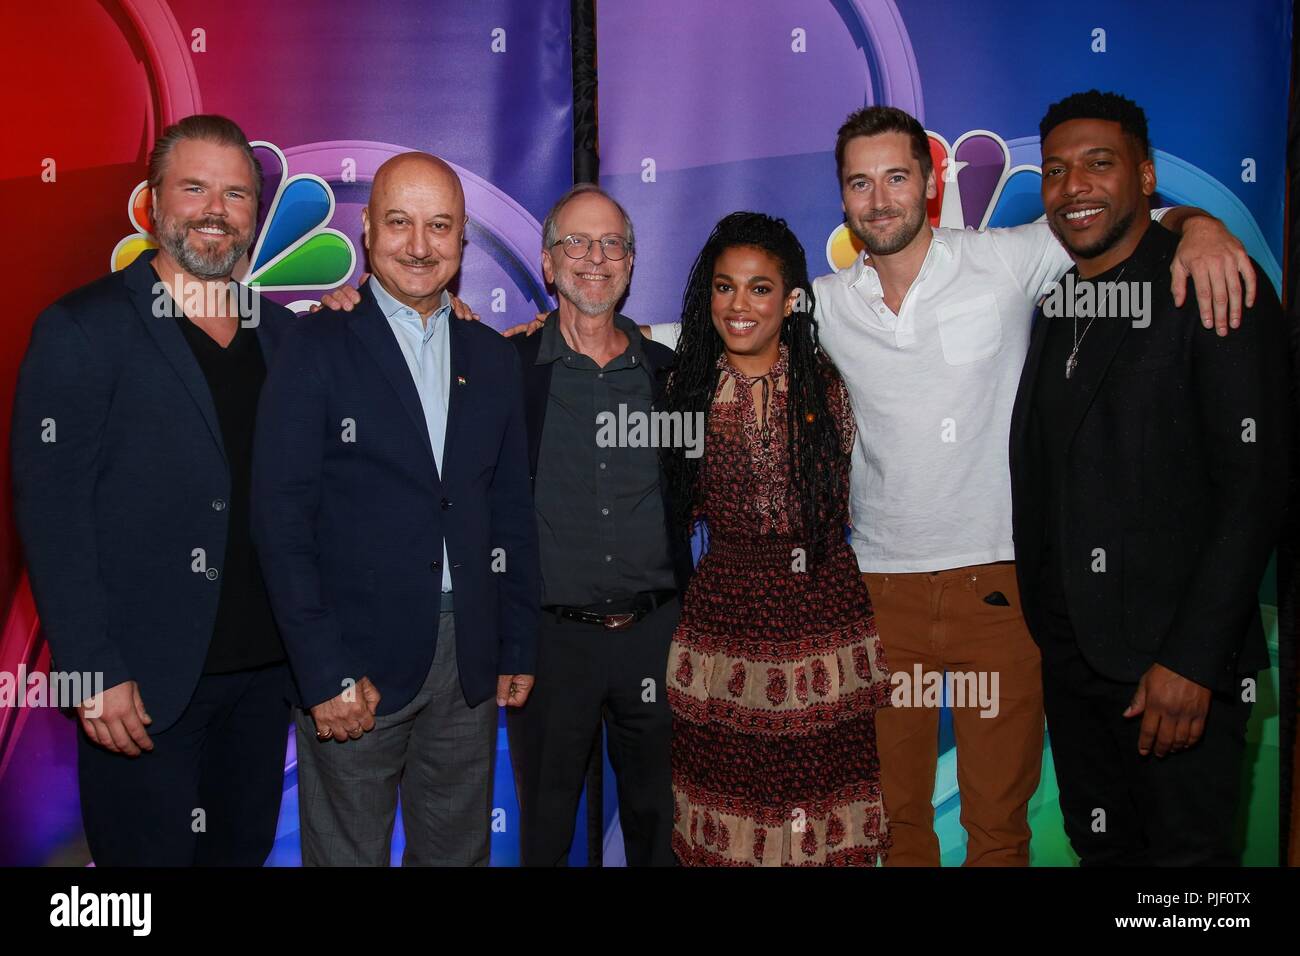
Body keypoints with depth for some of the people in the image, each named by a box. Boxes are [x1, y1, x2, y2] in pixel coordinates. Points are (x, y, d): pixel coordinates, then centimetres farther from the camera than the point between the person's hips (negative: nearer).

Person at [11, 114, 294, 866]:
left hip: (263, 673, 5)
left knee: (246, 848, 17)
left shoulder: (283, 334, 9)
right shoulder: (84, 329, -6)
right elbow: (51, 513, -10)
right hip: (143, 686, -5)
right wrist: (96, 672, -14)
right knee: (148, 852, 9)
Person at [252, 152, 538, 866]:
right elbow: (282, 518, -10)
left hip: (471, 661, 4)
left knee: (458, 851, 16)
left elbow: (511, 508, 11)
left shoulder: (492, 357, 9)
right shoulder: (317, 349, -5)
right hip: (356, 661, -4)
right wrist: (325, 673, -14)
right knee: (349, 853, 9)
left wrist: (517, 650, 8)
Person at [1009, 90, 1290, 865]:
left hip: (1175, 662, -6)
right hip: (1071, 655, 6)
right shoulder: (1055, 306, 11)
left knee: (1188, 850, 6)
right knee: (1100, 848, 16)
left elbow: (1255, 487, -16)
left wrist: (1191, 660, -20)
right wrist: (1044, 625, 7)